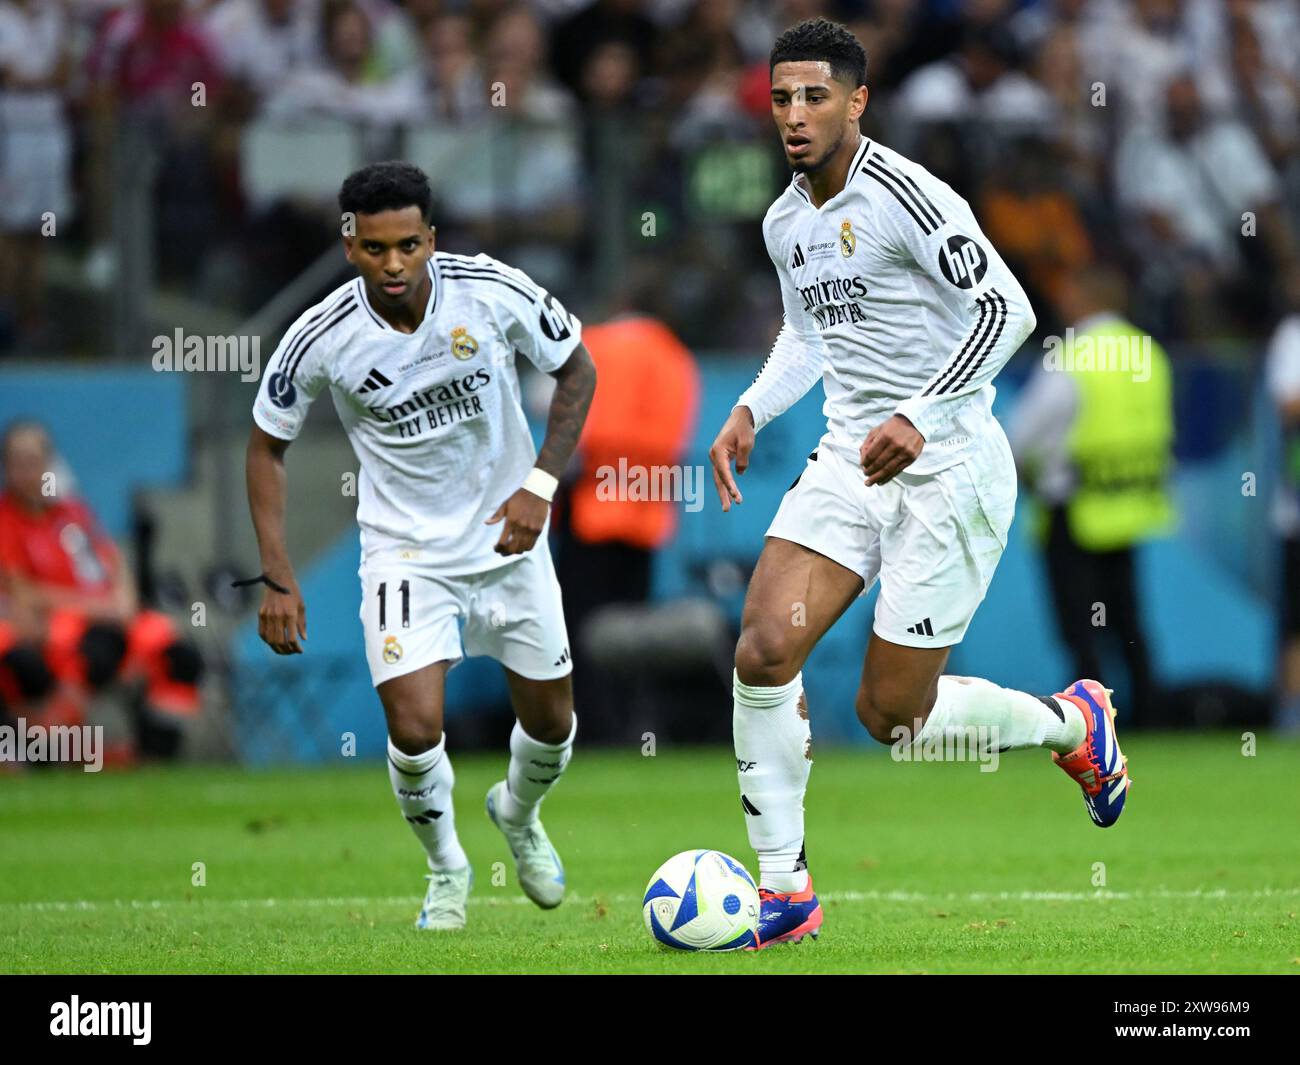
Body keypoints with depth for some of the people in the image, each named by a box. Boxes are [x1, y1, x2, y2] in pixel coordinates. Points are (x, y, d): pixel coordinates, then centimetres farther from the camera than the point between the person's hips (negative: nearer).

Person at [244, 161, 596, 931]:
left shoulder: (493, 293, -18)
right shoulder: (322, 338, -19)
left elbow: (577, 369, -1)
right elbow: (268, 445, -3)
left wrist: (541, 486, -12)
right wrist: (279, 580, -9)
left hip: (508, 534, 2)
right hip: (405, 549, -2)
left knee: (552, 723, 11)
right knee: (415, 729, -17)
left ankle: (519, 815, 47)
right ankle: (446, 869, 13)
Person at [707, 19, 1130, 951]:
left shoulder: (904, 197, -16)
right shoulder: (786, 221, 10)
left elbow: (1008, 309, -22)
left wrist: (919, 417, -28)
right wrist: (751, 411, 10)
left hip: (948, 470, -7)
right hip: (848, 458, 7)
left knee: (889, 716, -4)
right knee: (764, 649, -12)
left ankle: (1072, 724, 25)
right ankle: (784, 889, -1)